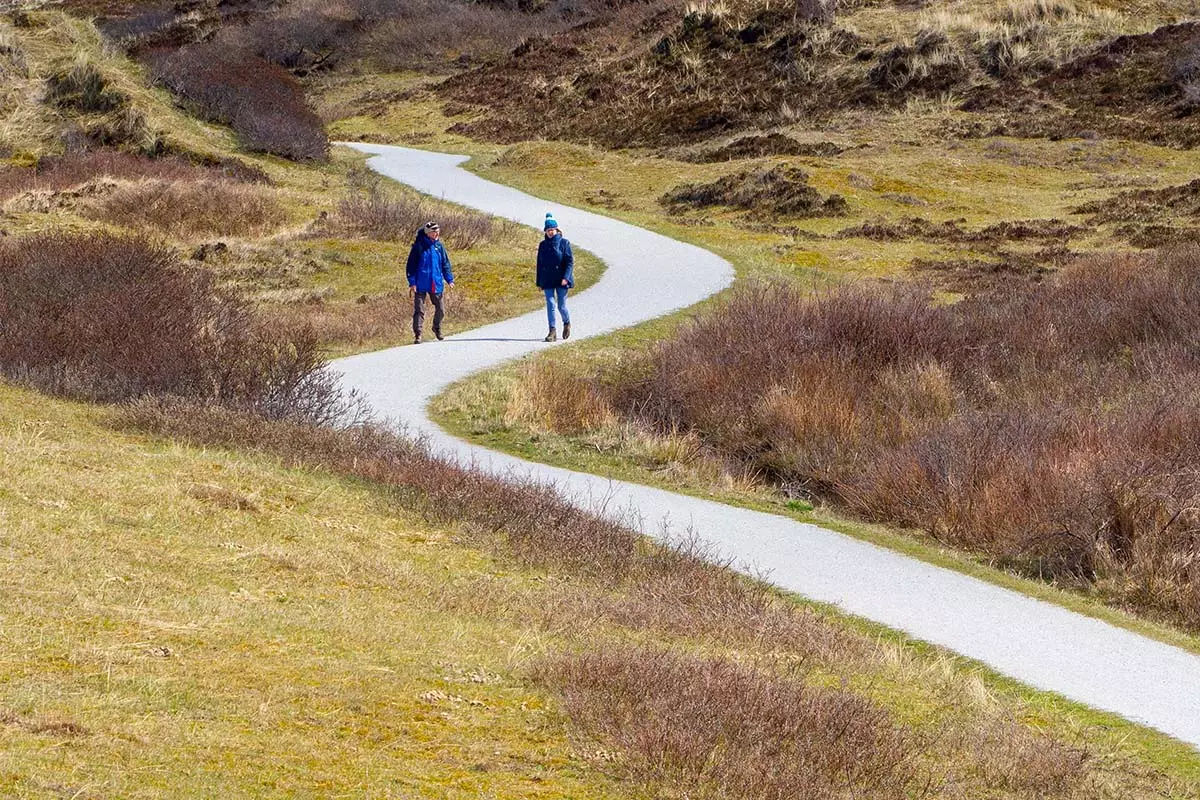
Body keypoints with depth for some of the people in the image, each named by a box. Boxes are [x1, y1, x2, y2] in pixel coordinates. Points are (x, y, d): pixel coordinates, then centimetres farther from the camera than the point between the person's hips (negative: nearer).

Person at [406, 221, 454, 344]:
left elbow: (445, 264, 13)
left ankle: (437, 329, 37)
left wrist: (449, 279, 7)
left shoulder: (439, 246, 5)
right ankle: (417, 335, -3)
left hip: (436, 284, 4)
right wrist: (412, 282, -11)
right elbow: (411, 264, -6)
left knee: (440, 309, 13)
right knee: (419, 310, -5)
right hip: (421, 284, -4)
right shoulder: (418, 246, -8)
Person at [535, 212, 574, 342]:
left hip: (561, 281, -3)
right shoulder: (543, 245, 8)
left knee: (561, 306, 3)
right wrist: (539, 282, 10)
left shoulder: (564, 243, -4)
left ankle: (567, 323, 32)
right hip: (548, 281, 3)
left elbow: (570, 262, -7)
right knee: (550, 304, -6)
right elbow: (539, 264, 13)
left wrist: (565, 278, -18)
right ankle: (553, 332, -7)